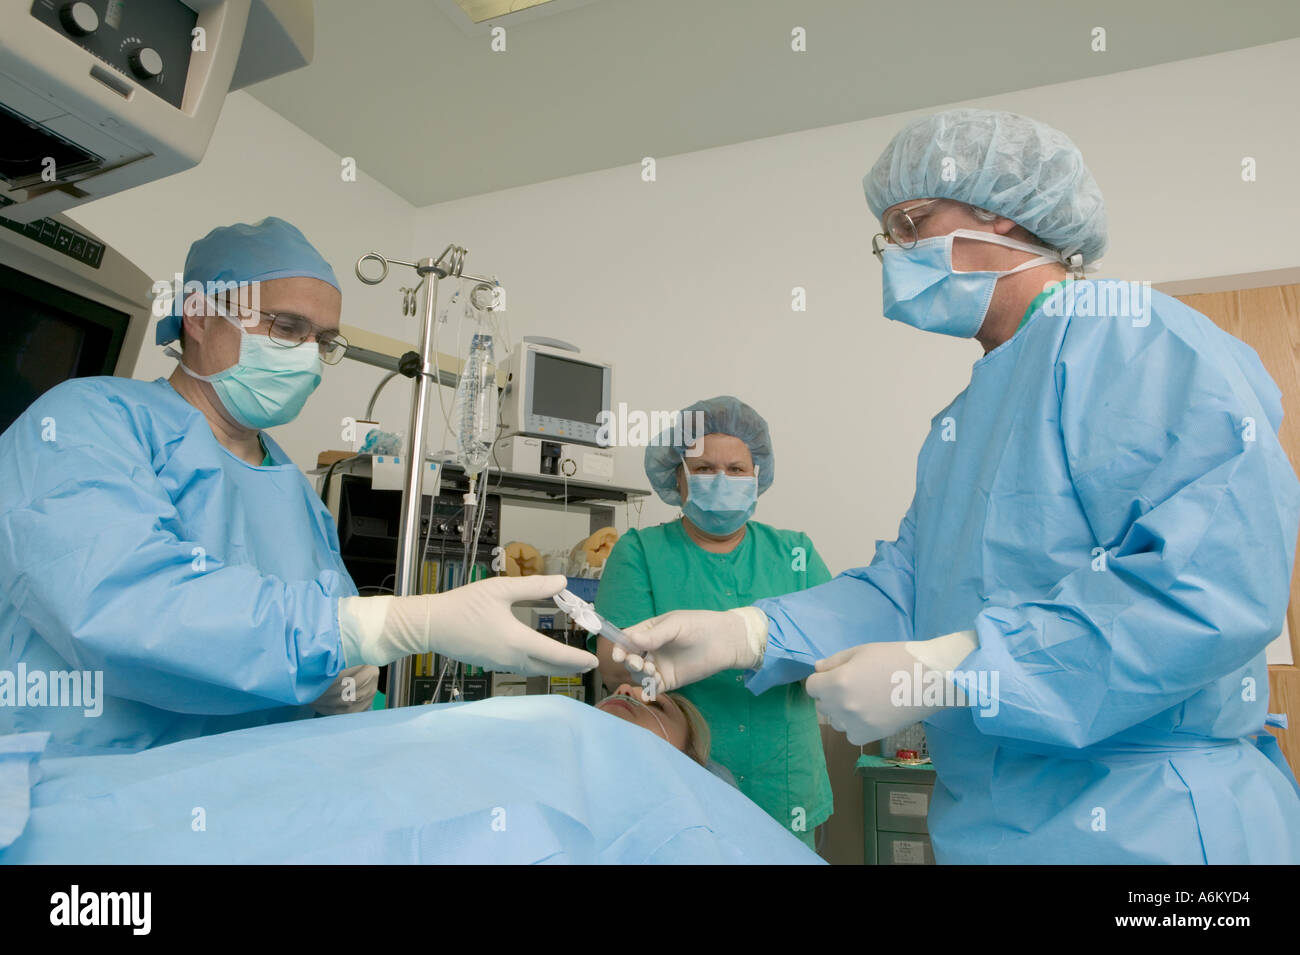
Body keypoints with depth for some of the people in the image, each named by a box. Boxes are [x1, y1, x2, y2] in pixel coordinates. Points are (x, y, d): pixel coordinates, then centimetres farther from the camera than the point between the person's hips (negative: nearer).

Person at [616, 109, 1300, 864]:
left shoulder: (1136, 338, -15)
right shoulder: (974, 411, 13)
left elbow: (1217, 583, -27)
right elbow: (907, 587, 6)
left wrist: (940, 669, -26)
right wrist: (740, 635, -7)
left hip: (1147, 827, -8)